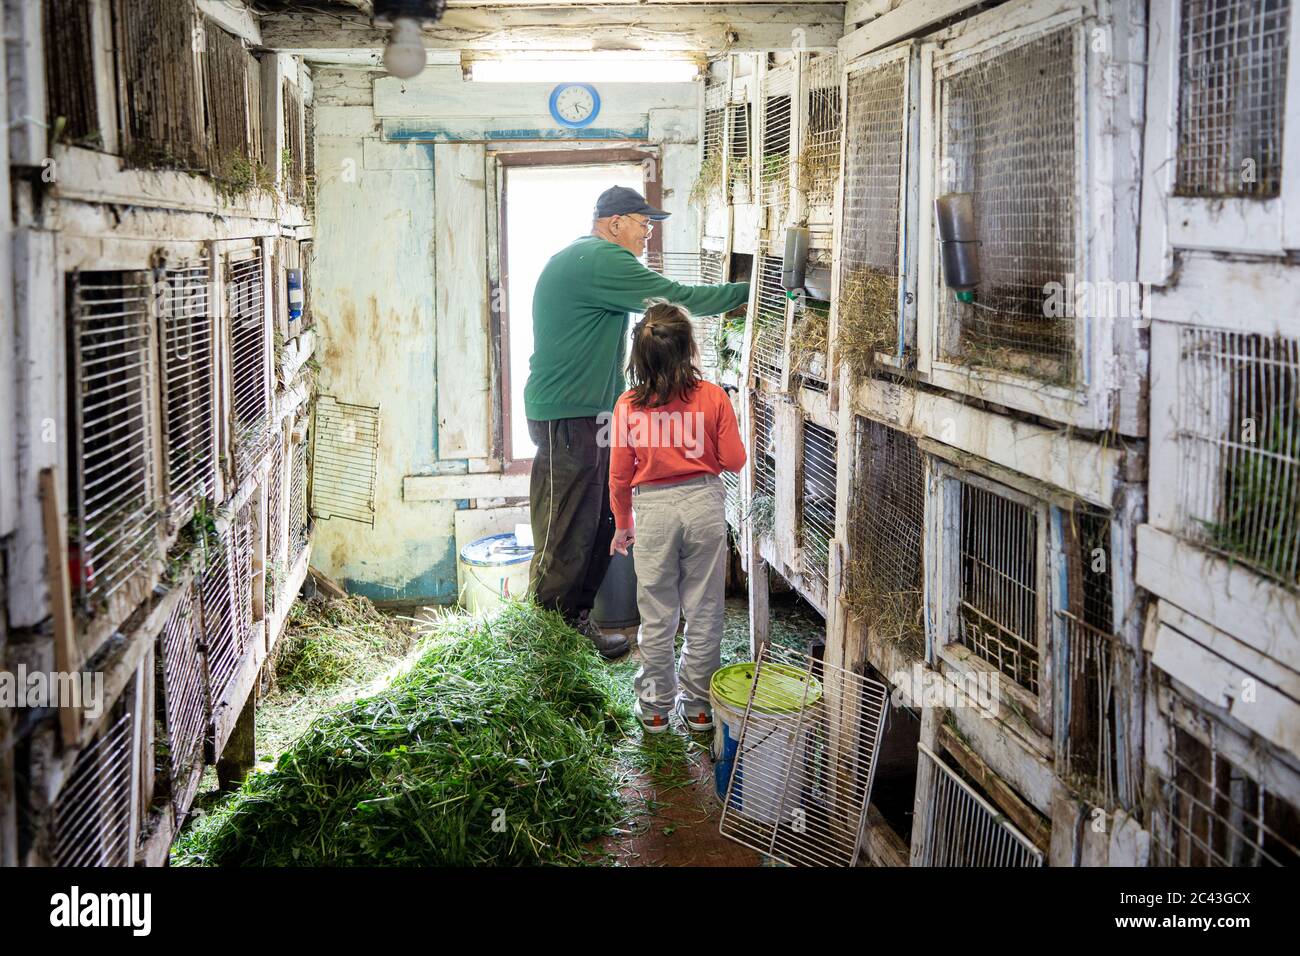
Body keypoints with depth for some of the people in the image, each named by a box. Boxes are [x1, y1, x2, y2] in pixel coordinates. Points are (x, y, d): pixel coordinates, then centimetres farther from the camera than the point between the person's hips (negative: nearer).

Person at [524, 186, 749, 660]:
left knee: (598, 521, 15)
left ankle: (576, 616, 25)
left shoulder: (580, 258, 18)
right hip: (567, 416, -11)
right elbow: (678, 299, -18)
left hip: (585, 411, 11)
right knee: (568, 528, -3)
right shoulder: (602, 261, -17)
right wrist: (747, 290, -10)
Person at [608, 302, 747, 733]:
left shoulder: (628, 405, -6)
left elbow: (620, 476, 0)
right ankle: (698, 706, 19)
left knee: (656, 617, 10)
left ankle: (655, 709, 20)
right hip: (704, 504, 0)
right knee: (704, 612, 10)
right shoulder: (712, 397, -8)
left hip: (653, 510, 0)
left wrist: (623, 524, 13)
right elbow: (734, 460, -3)